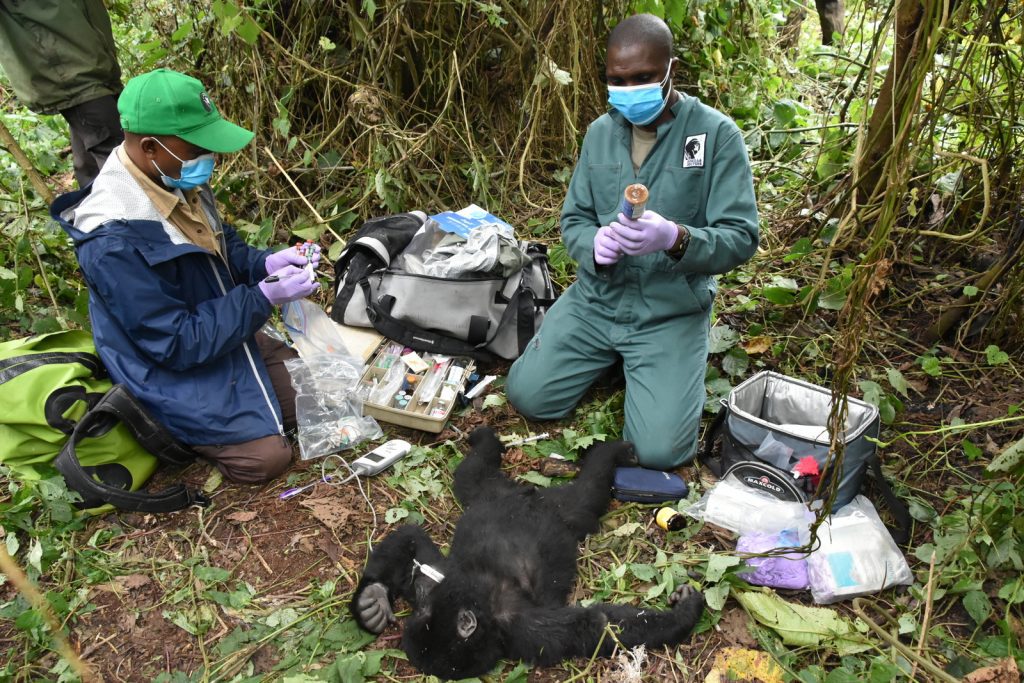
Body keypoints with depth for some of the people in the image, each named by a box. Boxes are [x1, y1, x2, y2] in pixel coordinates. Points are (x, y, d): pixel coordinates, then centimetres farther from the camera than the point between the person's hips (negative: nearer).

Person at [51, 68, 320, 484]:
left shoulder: (177, 179, -7)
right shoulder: (116, 243, -33)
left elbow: (222, 249, 10)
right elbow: (178, 343, -28)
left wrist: (267, 264, -11)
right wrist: (264, 298, -26)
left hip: (224, 336, 8)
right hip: (172, 369, -8)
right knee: (267, 456, -11)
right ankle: (169, 427, 11)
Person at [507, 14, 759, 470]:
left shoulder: (717, 134, -11)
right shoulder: (600, 133, 4)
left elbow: (741, 238, -13)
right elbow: (573, 220, 9)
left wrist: (676, 239, -35)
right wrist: (594, 244, -17)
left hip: (671, 311, -4)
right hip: (595, 299, 4)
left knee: (660, 449, -15)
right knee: (528, 396, -8)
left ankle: (682, 365, 17)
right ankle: (613, 358, 20)